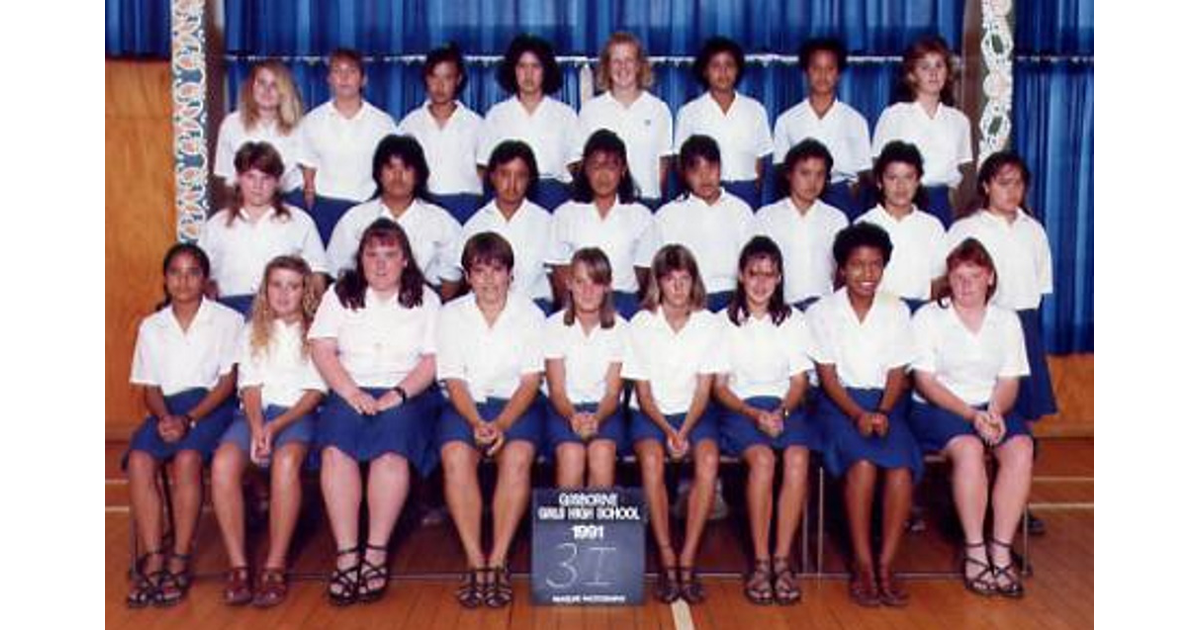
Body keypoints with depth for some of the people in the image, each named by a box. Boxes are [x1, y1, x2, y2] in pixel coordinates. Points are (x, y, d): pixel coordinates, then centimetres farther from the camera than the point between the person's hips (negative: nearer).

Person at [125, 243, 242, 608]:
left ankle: (180, 560, -25)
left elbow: (227, 382, -3)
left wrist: (188, 419, -15)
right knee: (139, 460, -26)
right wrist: (165, 417, -10)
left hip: (211, 406, -3)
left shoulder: (227, 320, 3)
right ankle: (153, 559, -25)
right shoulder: (151, 326, 15)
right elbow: (150, 387, 12)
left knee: (186, 458, -32)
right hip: (167, 409, 4)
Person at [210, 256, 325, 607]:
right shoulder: (253, 332, 20)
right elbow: (250, 386, 9)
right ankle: (238, 567, -26)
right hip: (254, 412, 3)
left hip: (297, 412, -2)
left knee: (286, 460, -36)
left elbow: (315, 391, 2)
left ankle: (275, 568, -31)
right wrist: (256, 427, -11)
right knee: (223, 462, -30)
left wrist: (276, 426, -13)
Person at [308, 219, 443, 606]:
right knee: (336, 448, -29)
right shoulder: (340, 295, 16)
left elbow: (431, 360, 3)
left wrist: (397, 394, -13)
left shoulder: (424, 299, 13)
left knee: (391, 449, -32)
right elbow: (322, 350, 4)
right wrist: (352, 393, -11)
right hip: (350, 392, 2)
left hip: (407, 395, -1)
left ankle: (376, 554, -28)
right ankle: (346, 554, -28)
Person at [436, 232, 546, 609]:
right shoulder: (451, 315, 7)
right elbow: (454, 380, 0)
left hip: (517, 404, -1)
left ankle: (498, 561, -24)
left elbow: (531, 380, -3)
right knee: (456, 456, -30)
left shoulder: (530, 314, 5)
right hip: (465, 404, 1)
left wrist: (502, 424, -19)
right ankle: (475, 562, -25)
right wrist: (477, 422, -18)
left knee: (517, 457, -32)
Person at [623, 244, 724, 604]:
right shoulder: (640, 325, -3)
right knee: (652, 459, -33)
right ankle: (667, 561, -24)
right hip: (650, 413, -1)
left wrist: (684, 431, -16)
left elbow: (703, 389, -1)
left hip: (694, 413, 1)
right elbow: (643, 392, -3)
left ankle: (687, 560, -23)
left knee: (708, 459, -30)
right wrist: (668, 431, -18)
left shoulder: (708, 324, 1)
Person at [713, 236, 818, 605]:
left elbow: (800, 381, 8)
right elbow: (719, 386, 3)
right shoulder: (725, 322, 7)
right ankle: (761, 562, -25)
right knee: (762, 458, -32)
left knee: (798, 458, -30)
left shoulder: (793, 320, 13)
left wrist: (781, 411, -12)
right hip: (740, 408, -2)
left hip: (786, 406, 2)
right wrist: (753, 414, -13)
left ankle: (782, 560, -25)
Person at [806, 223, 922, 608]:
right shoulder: (822, 312, 1)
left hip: (884, 402, 3)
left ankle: (885, 565, -16)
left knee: (902, 467, -27)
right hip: (839, 402, -2)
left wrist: (883, 412, -13)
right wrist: (858, 414, -18)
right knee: (863, 461, -31)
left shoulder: (896, 311, 9)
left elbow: (896, 373, 6)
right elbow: (827, 375, -4)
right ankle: (862, 566, -21)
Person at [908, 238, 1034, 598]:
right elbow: (924, 381, -5)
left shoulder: (1007, 320, 14)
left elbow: (1009, 381, 8)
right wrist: (970, 414, -16)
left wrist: (995, 412, -14)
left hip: (992, 408, 4)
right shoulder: (928, 317, 2)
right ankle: (974, 551, -24)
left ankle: (1001, 550, -24)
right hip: (936, 408, -3)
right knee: (968, 447, -34)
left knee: (1021, 447, -27)